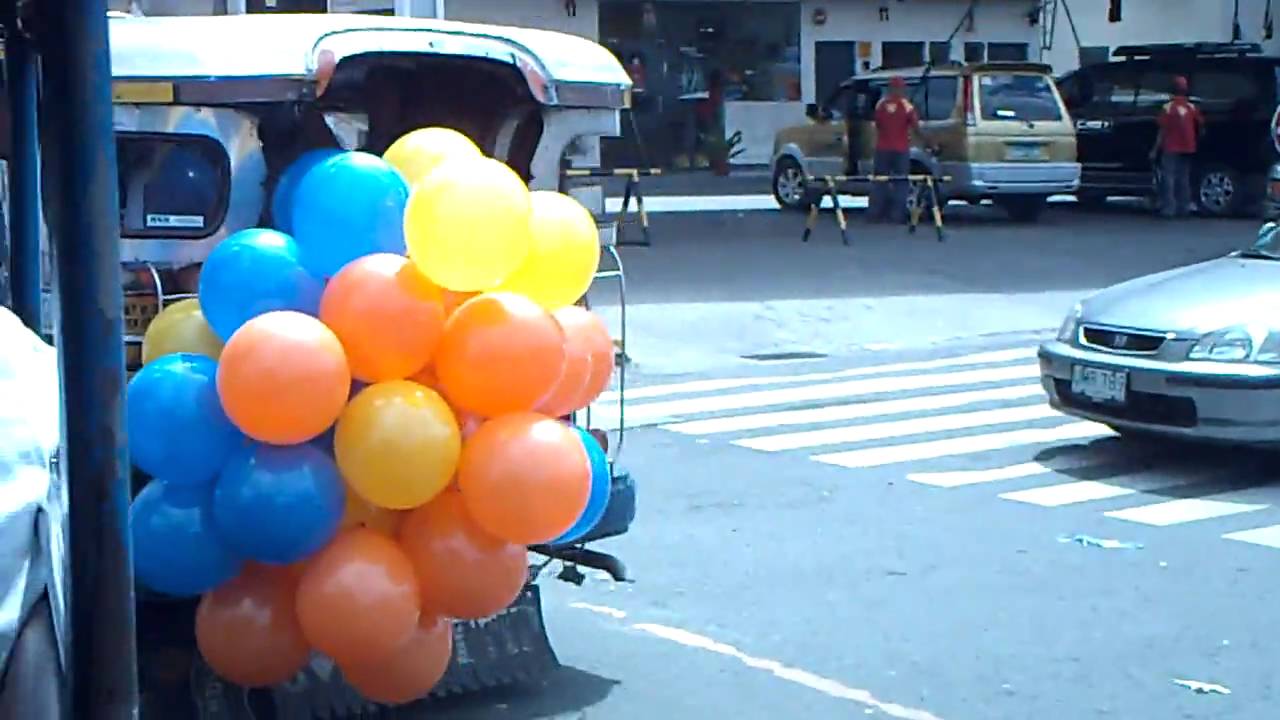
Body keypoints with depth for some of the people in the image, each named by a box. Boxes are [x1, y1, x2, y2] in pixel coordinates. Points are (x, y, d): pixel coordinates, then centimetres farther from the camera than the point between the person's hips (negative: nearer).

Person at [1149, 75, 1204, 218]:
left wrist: (1155, 150, -5)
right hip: (1188, 148, 5)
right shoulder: (1192, 108, 4)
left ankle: (1168, 209, -10)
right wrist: (1196, 142, 22)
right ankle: (1184, 209, 11)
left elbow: (1162, 131, -10)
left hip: (1171, 149, -5)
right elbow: (1201, 128, 6)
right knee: (1183, 179, 12)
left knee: (1168, 178, -3)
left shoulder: (1168, 107, -9)